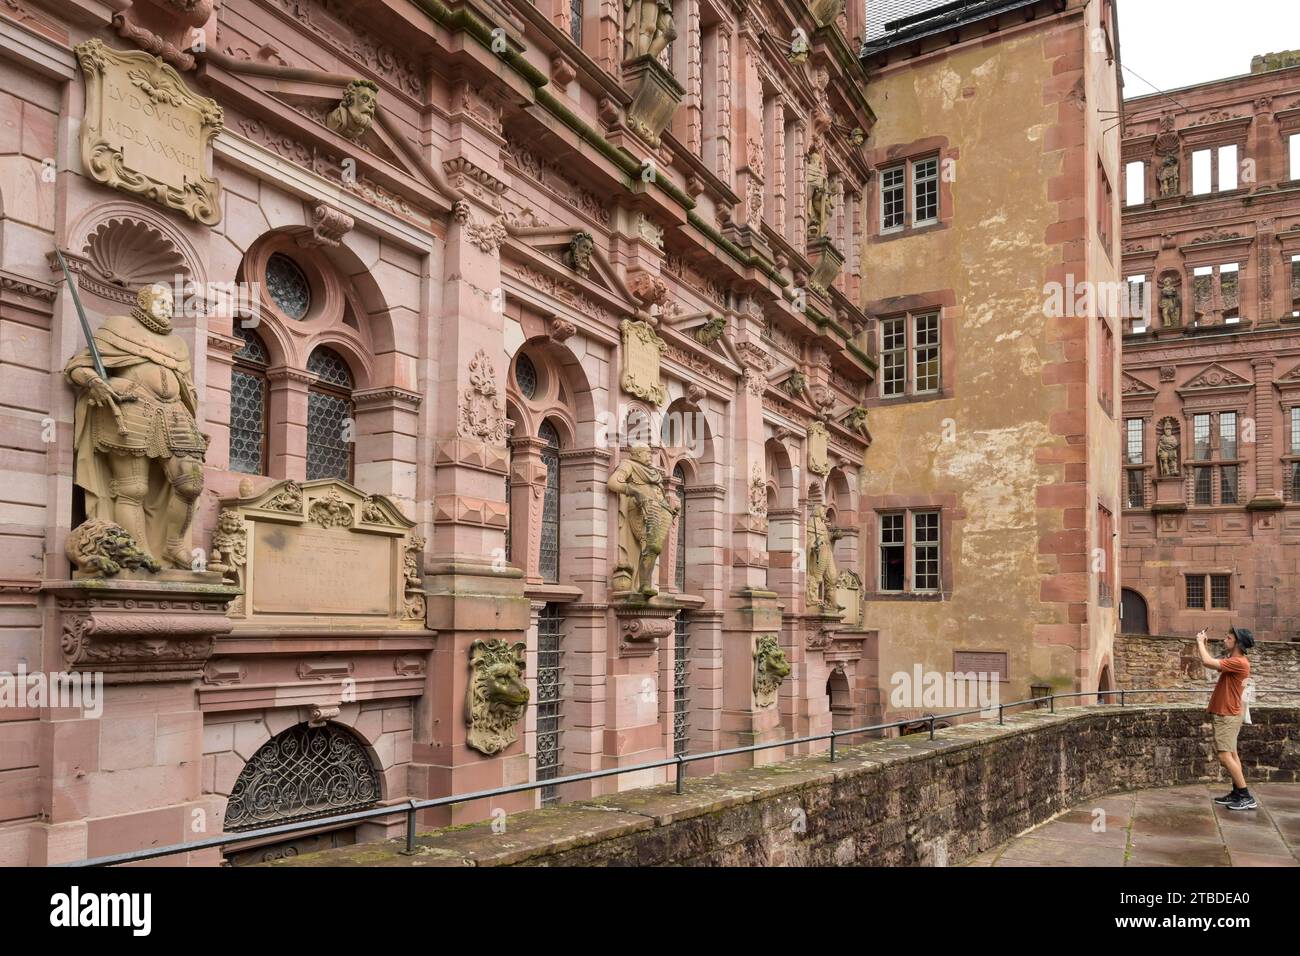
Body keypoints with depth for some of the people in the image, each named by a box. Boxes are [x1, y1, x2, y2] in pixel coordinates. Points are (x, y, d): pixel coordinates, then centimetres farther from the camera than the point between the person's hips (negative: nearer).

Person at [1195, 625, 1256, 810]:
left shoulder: (1239, 662, -20)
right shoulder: (1232, 661, 11)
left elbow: (1208, 662, -26)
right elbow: (1212, 662, 21)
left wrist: (1200, 641, -12)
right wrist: (1202, 644, 12)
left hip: (1227, 717, -11)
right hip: (1224, 716, 11)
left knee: (1225, 756, -14)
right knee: (1231, 755, 14)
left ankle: (1247, 797, -12)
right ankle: (1238, 794, 20)